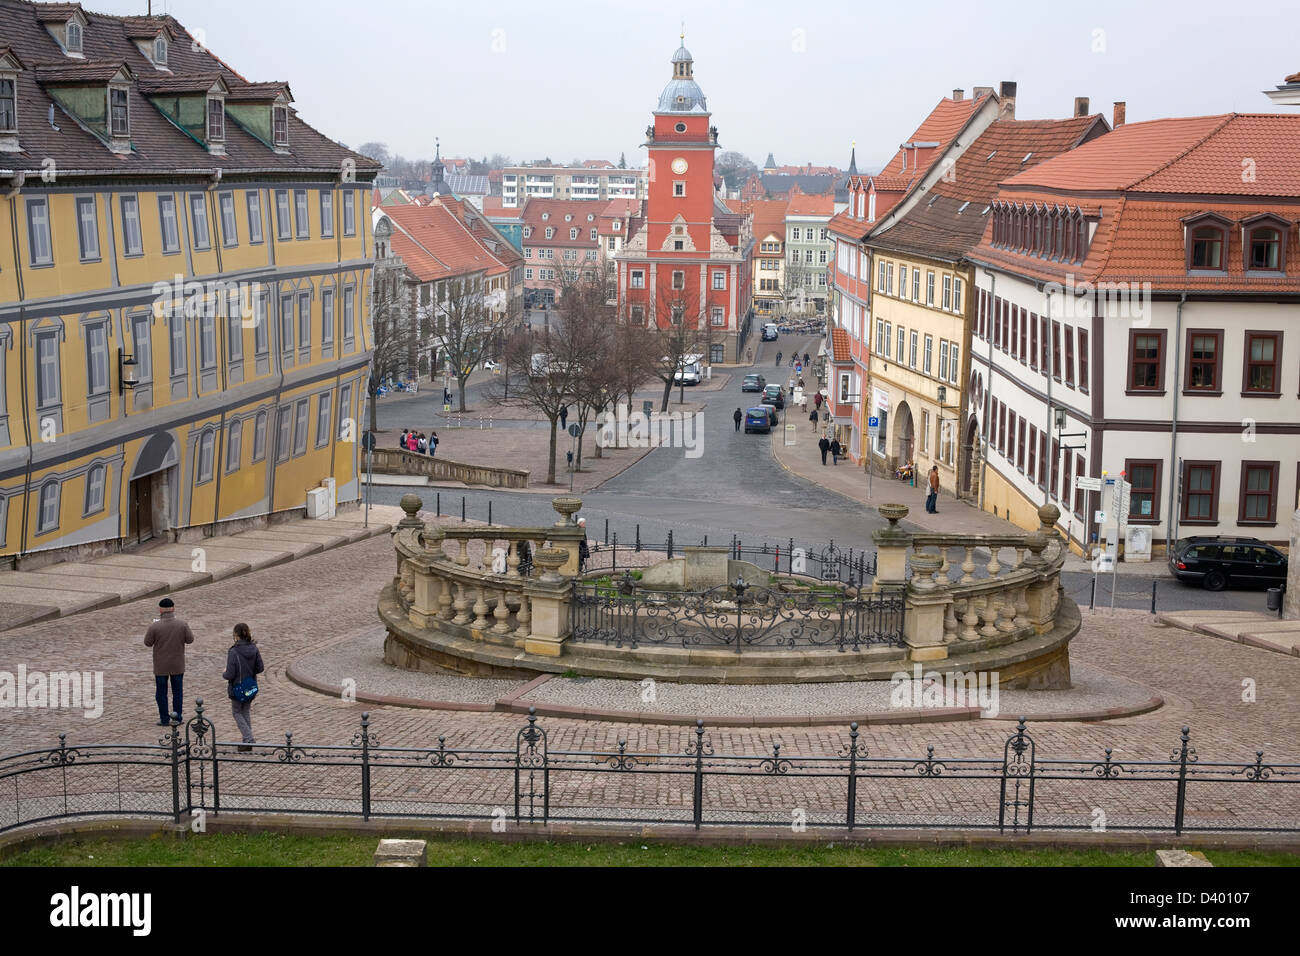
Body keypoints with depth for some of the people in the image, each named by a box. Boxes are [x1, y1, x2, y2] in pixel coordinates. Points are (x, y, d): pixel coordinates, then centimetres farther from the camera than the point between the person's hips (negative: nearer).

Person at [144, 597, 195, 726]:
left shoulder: (155, 626, -17)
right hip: (178, 666, 2)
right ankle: (177, 718, 19)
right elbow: (190, 639, -2)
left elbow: (148, 643, -6)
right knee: (177, 691, 15)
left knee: (161, 692, 12)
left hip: (161, 666, -2)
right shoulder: (182, 624, -12)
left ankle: (164, 719, 16)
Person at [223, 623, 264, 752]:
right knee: (246, 712, 21)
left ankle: (249, 739, 0)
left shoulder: (233, 652, -22)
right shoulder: (254, 649, -7)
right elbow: (260, 668, -1)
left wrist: (224, 676, 0)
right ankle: (247, 741, 23)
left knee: (237, 712, 14)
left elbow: (230, 674, -21)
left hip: (237, 688, -5)